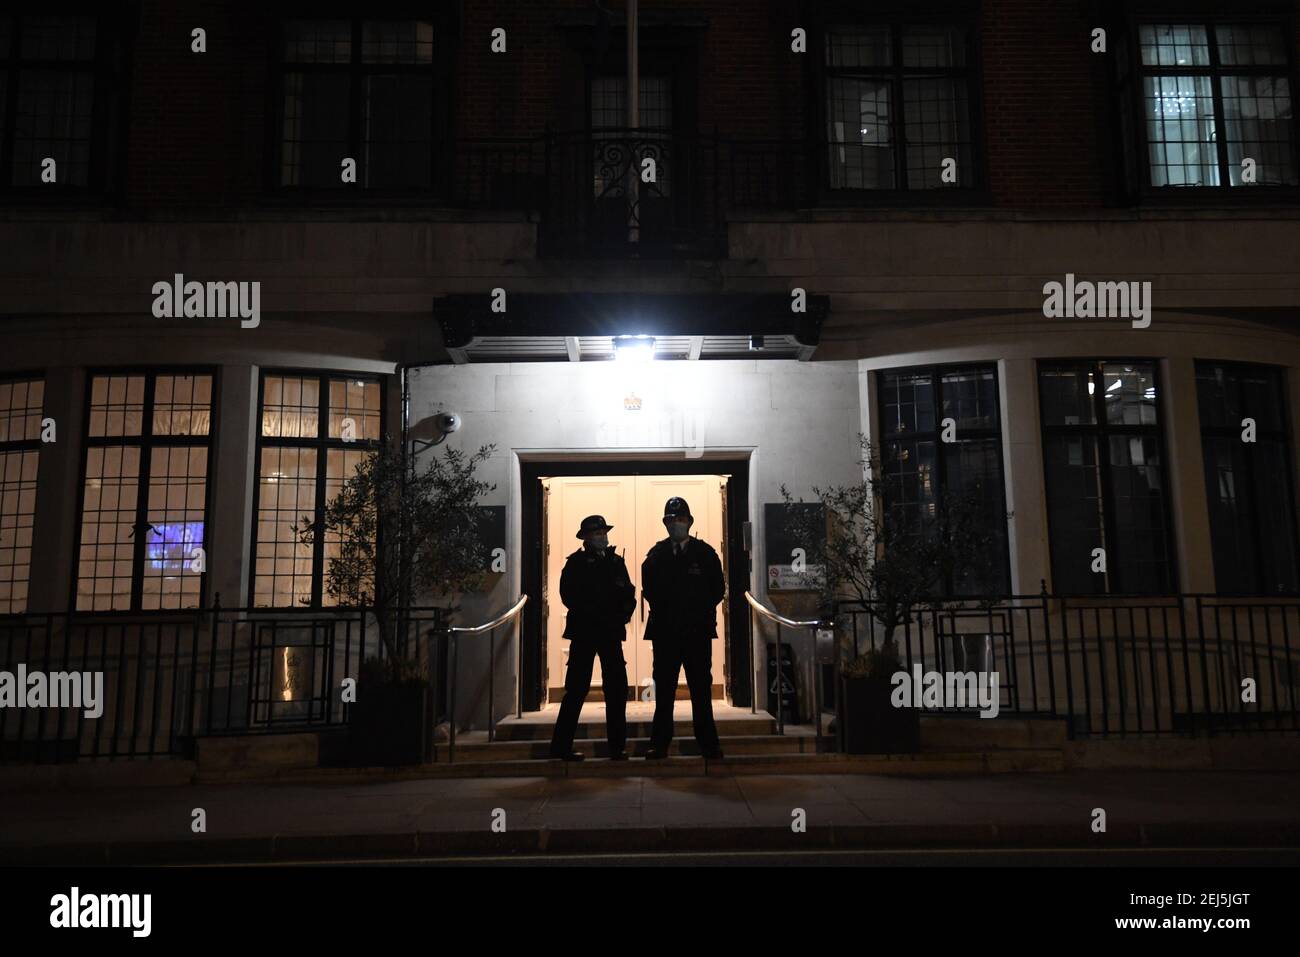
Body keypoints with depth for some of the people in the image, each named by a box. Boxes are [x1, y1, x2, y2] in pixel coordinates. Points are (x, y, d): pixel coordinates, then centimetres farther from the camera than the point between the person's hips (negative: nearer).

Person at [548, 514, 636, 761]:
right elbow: (569, 596, -8)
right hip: (584, 632, -4)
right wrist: (597, 616, -14)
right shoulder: (575, 563, 1)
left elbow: (629, 594, 11)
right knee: (577, 689, -1)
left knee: (617, 688, 3)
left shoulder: (616, 562, 13)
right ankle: (561, 745, 8)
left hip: (612, 633, 4)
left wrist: (622, 615, -8)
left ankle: (617, 746, 12)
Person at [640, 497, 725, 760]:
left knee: (701, 689, 3)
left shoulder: (705, 553, 5)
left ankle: (708, 743, 9)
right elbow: (649, 589, 4)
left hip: (698, 630, -1)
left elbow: (718, 590, 3)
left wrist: (700, 612, -5)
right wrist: (664, 610, -6)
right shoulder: (656, 554, 8)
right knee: (664, 689, 3)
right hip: (664, 630, 1)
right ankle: (660, 744, 9)